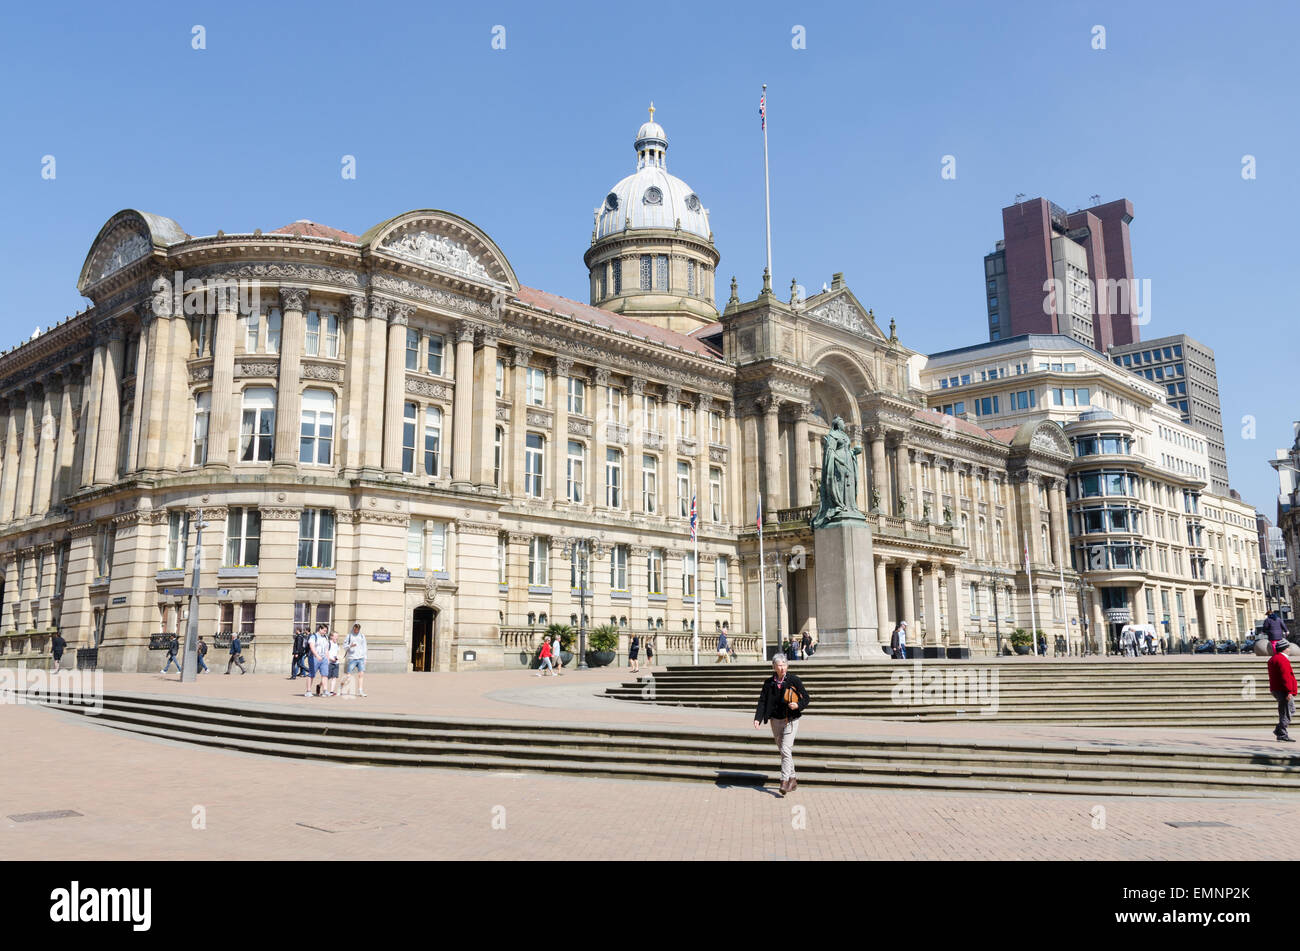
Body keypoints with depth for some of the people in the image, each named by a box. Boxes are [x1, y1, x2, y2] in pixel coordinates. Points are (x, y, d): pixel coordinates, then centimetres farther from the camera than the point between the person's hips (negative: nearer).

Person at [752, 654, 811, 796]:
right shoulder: (769, 683, 0)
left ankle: (785, 782, -13)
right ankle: (793, 780, 26)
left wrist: (798, 705, -22)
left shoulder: (794, 680, -6)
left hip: (790, 720, -4)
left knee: (786, 750, -15)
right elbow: (762, 701, -2)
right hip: (776, 720, 4)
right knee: (783, 751, 12)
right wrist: (758, 718, -15)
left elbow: (805, 698, -1)